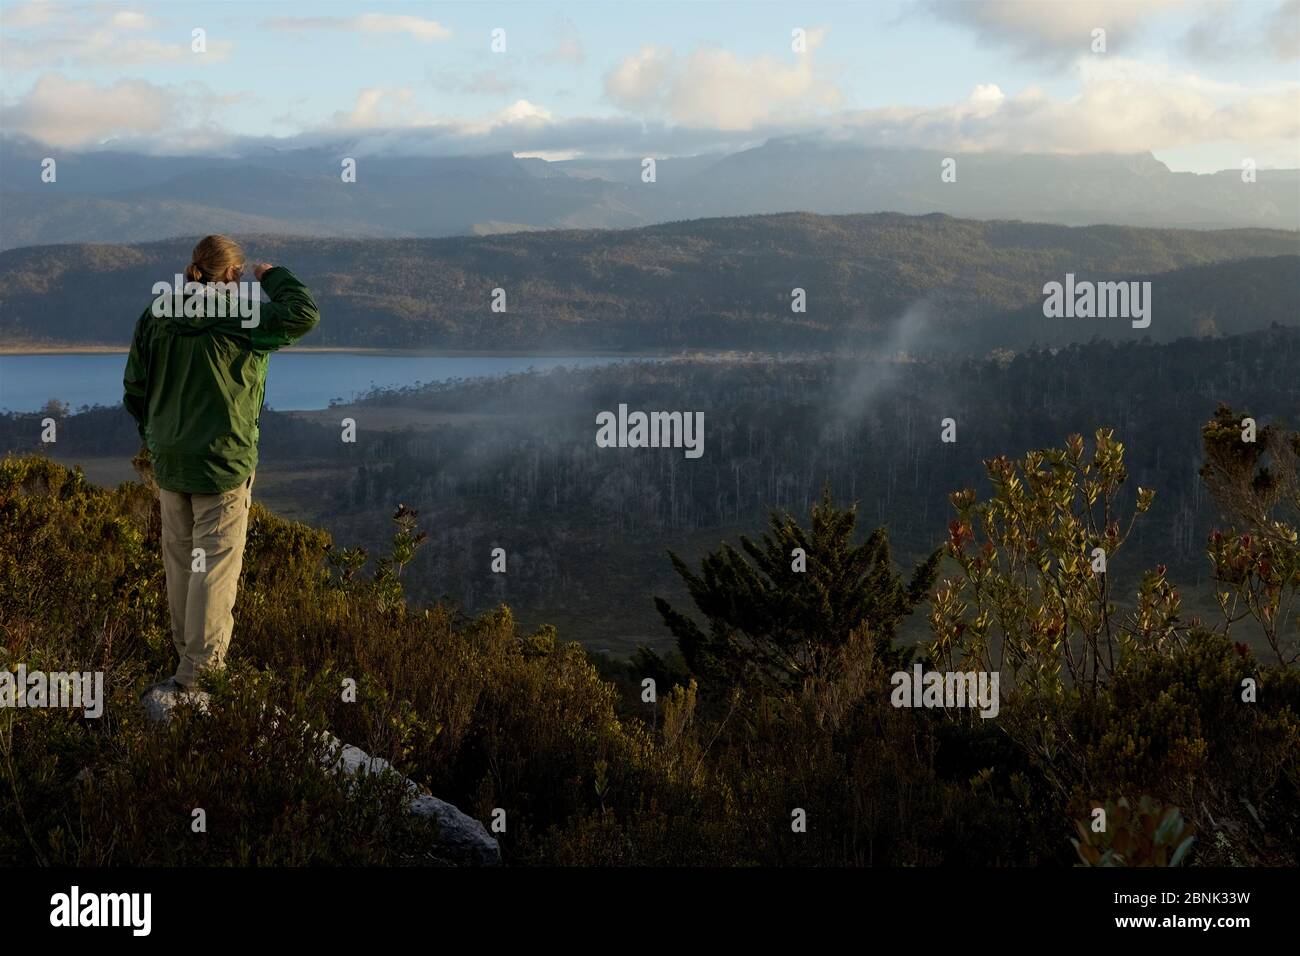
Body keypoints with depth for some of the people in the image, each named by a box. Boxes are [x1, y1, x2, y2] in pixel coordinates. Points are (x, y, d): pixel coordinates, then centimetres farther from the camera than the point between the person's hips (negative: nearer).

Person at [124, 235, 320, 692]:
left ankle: (186, 648, 28)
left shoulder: (155, 316, 2)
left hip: (168, 460, 6)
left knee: (179, 558, 16)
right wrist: (275, 277, -2)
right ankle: (199, 667, -2)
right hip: (223, 461, -6)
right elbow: (303, 315, -20)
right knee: (216, 562, -1)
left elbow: (134, 388, 8)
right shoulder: (240, 318, -15)